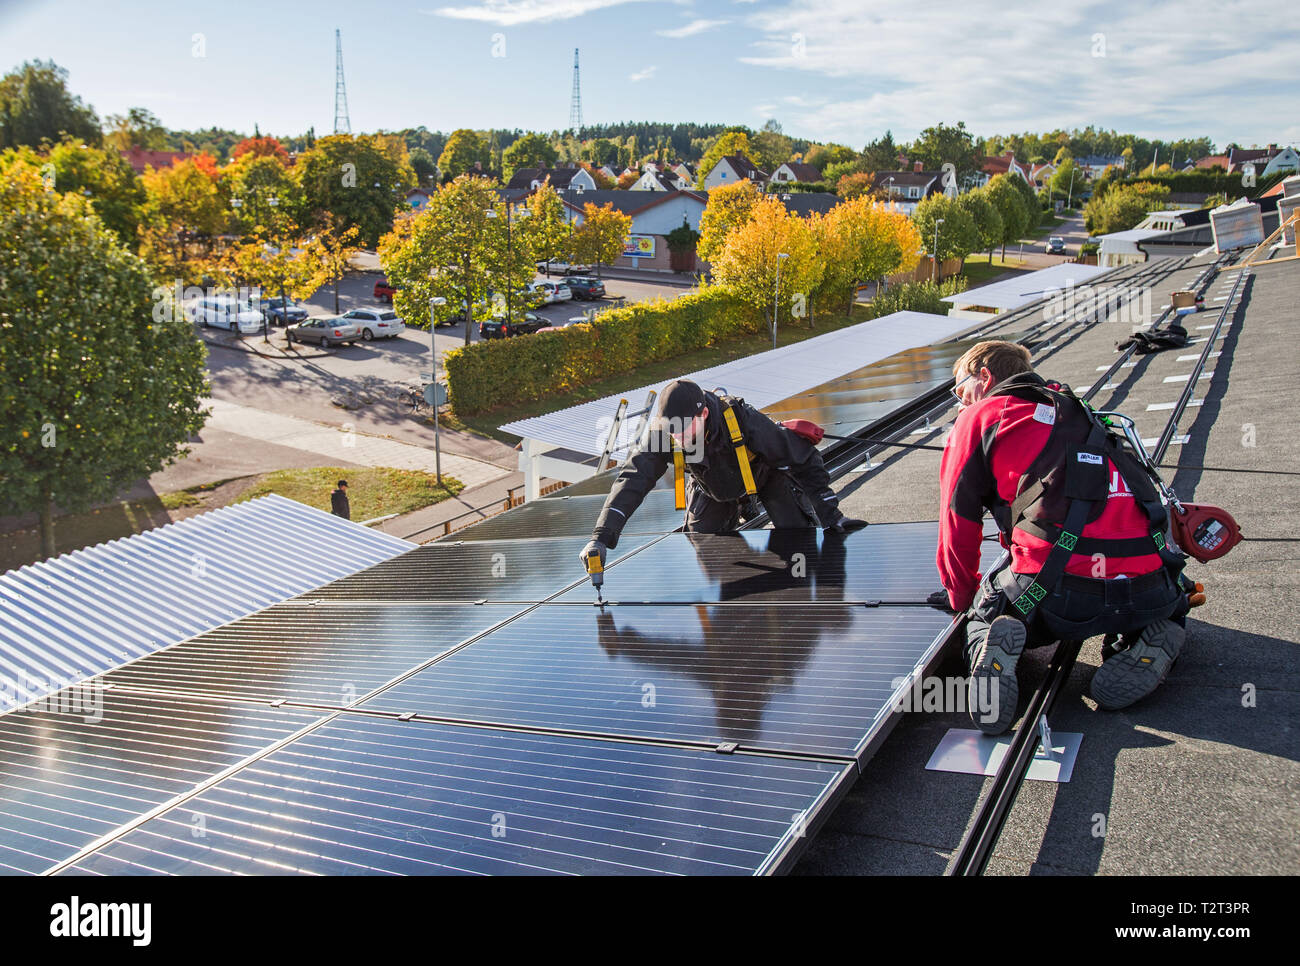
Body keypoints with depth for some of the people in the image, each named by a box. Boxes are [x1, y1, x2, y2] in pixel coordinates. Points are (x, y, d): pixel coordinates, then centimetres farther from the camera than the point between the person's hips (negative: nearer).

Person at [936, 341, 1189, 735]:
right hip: (1146, 592, 5)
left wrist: (964, 599, 31)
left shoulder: (979, 417, 12)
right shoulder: (1075, 412, 29)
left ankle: (994, 641, -9)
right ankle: (1153, 635, 5)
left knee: (986, 609, 26)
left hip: (1060, 597, -4)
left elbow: (958, 526, 13)